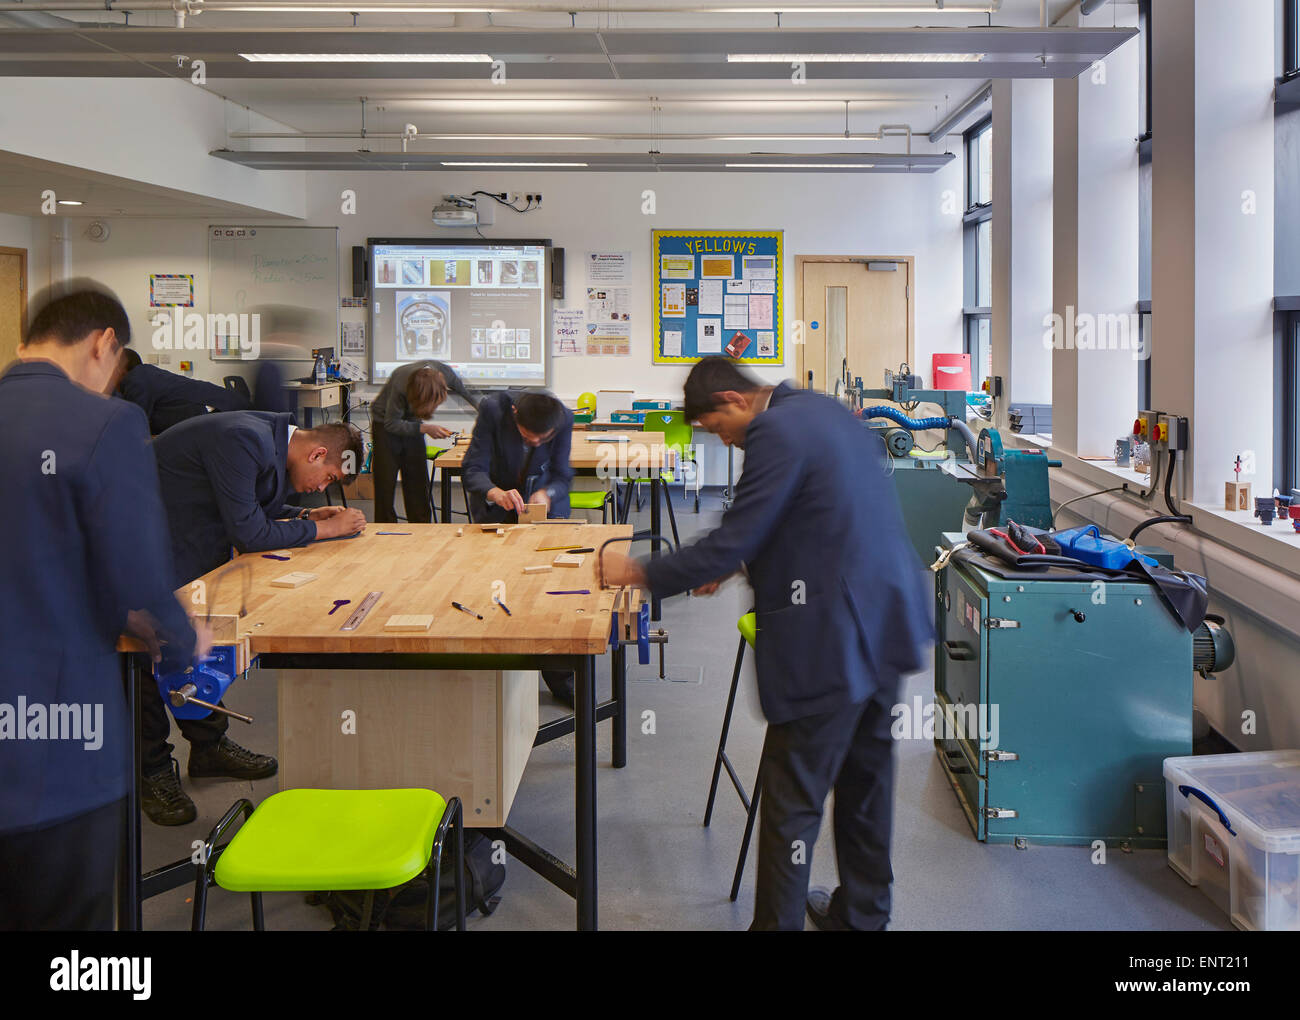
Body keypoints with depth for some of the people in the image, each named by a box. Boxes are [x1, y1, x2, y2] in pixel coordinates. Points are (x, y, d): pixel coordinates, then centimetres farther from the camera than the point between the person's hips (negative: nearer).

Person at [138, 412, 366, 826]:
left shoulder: (274, 440, -1)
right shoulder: (243, 442, -31)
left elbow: (255, 508, 15)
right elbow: (248, 533, -28)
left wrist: (305, 516, -2)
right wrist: (323, 528, -19)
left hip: (191, 537, 10)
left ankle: (208, 745, 29)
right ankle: (152, 771, 8)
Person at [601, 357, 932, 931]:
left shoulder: (774, 432, -16)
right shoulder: (822, 411, 15)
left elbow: (735, 540, -17)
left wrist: (641, 574, -7)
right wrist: (732, 563, 21)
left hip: (832, 641, -10)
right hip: (885, 621, 10)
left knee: (792, 797, -2)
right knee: (865, 771, 21)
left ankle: (778, 920, 5)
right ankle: (861, 912, 35)